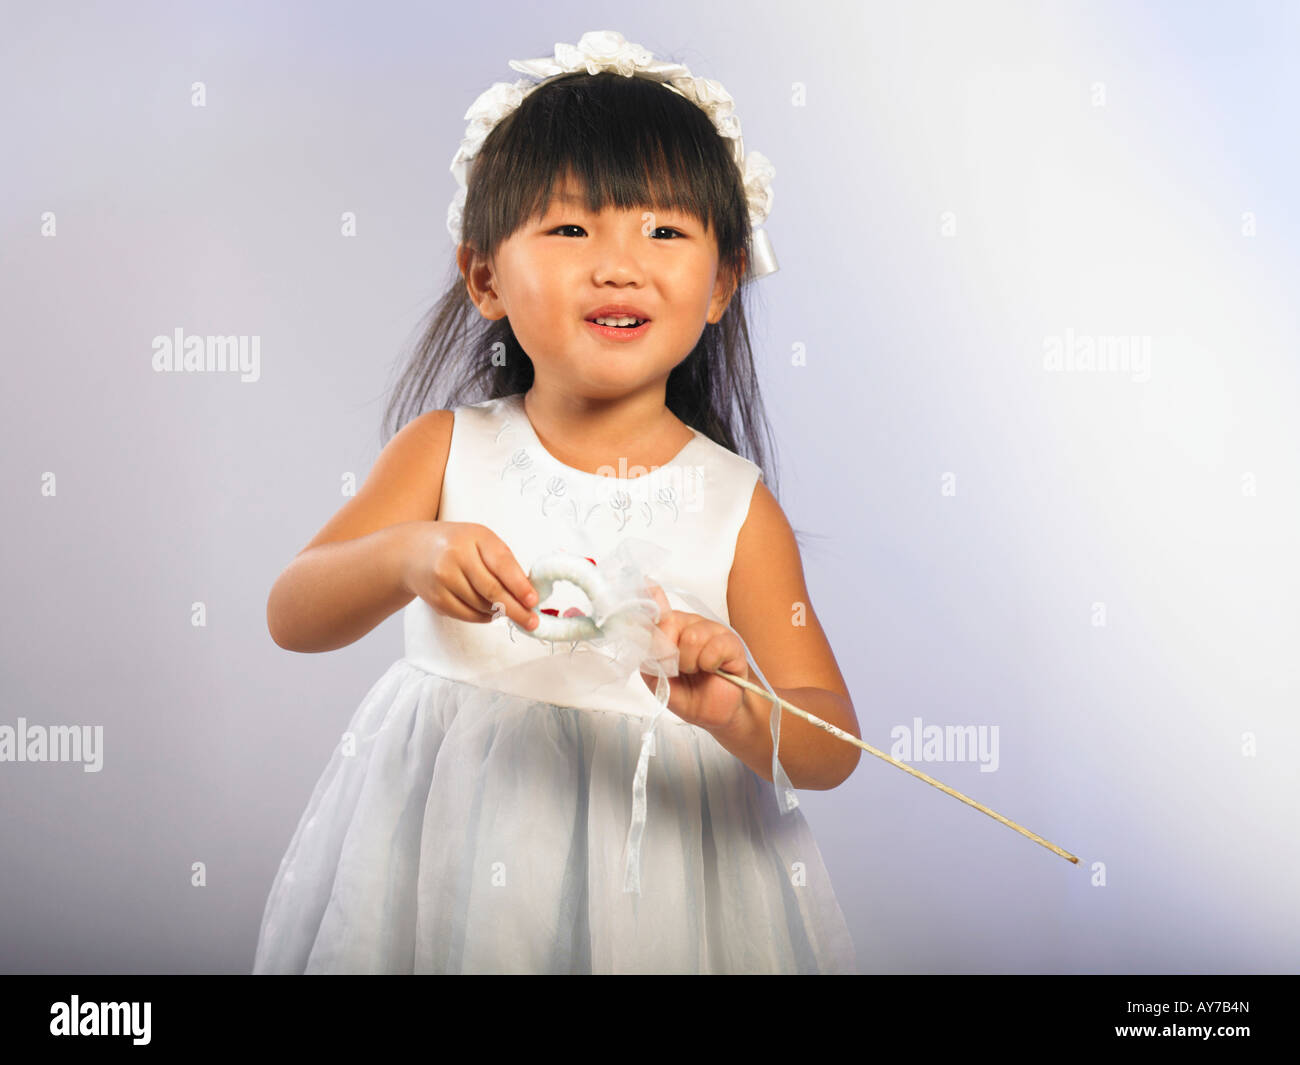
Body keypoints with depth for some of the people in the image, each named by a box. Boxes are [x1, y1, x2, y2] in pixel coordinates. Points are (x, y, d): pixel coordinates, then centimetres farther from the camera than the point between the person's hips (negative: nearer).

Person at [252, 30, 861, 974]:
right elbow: (292, 618, -11)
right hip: (450, 848, 1)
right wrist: (405, 558, -31)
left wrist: (735, 714, -32)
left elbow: (831, 747, -11)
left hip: (658, 853, 0)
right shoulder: (446, 450, -5)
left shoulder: (736, 504, -9)